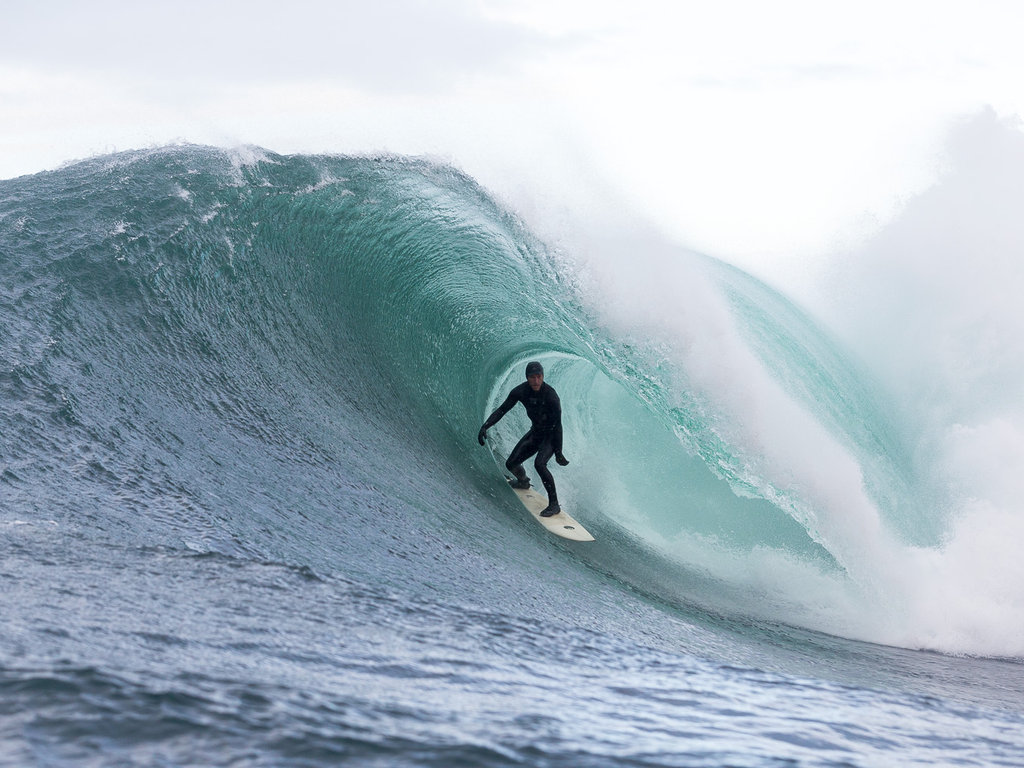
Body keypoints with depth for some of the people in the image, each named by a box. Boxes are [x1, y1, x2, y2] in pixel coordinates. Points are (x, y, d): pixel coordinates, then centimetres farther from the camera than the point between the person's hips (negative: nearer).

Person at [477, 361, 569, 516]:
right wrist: (485, 426, -19)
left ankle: (554, 504, -21)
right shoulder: (521, 391, -15)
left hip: (551, 435, -6)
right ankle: (523, 481, 47)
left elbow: (557, 425, -27)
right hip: (535, 432, 6)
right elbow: (502, 410, -5)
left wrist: (558, 453, -25)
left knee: (539, 464, -31)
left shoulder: (550, 395, -30)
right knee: (511, 464, 9)